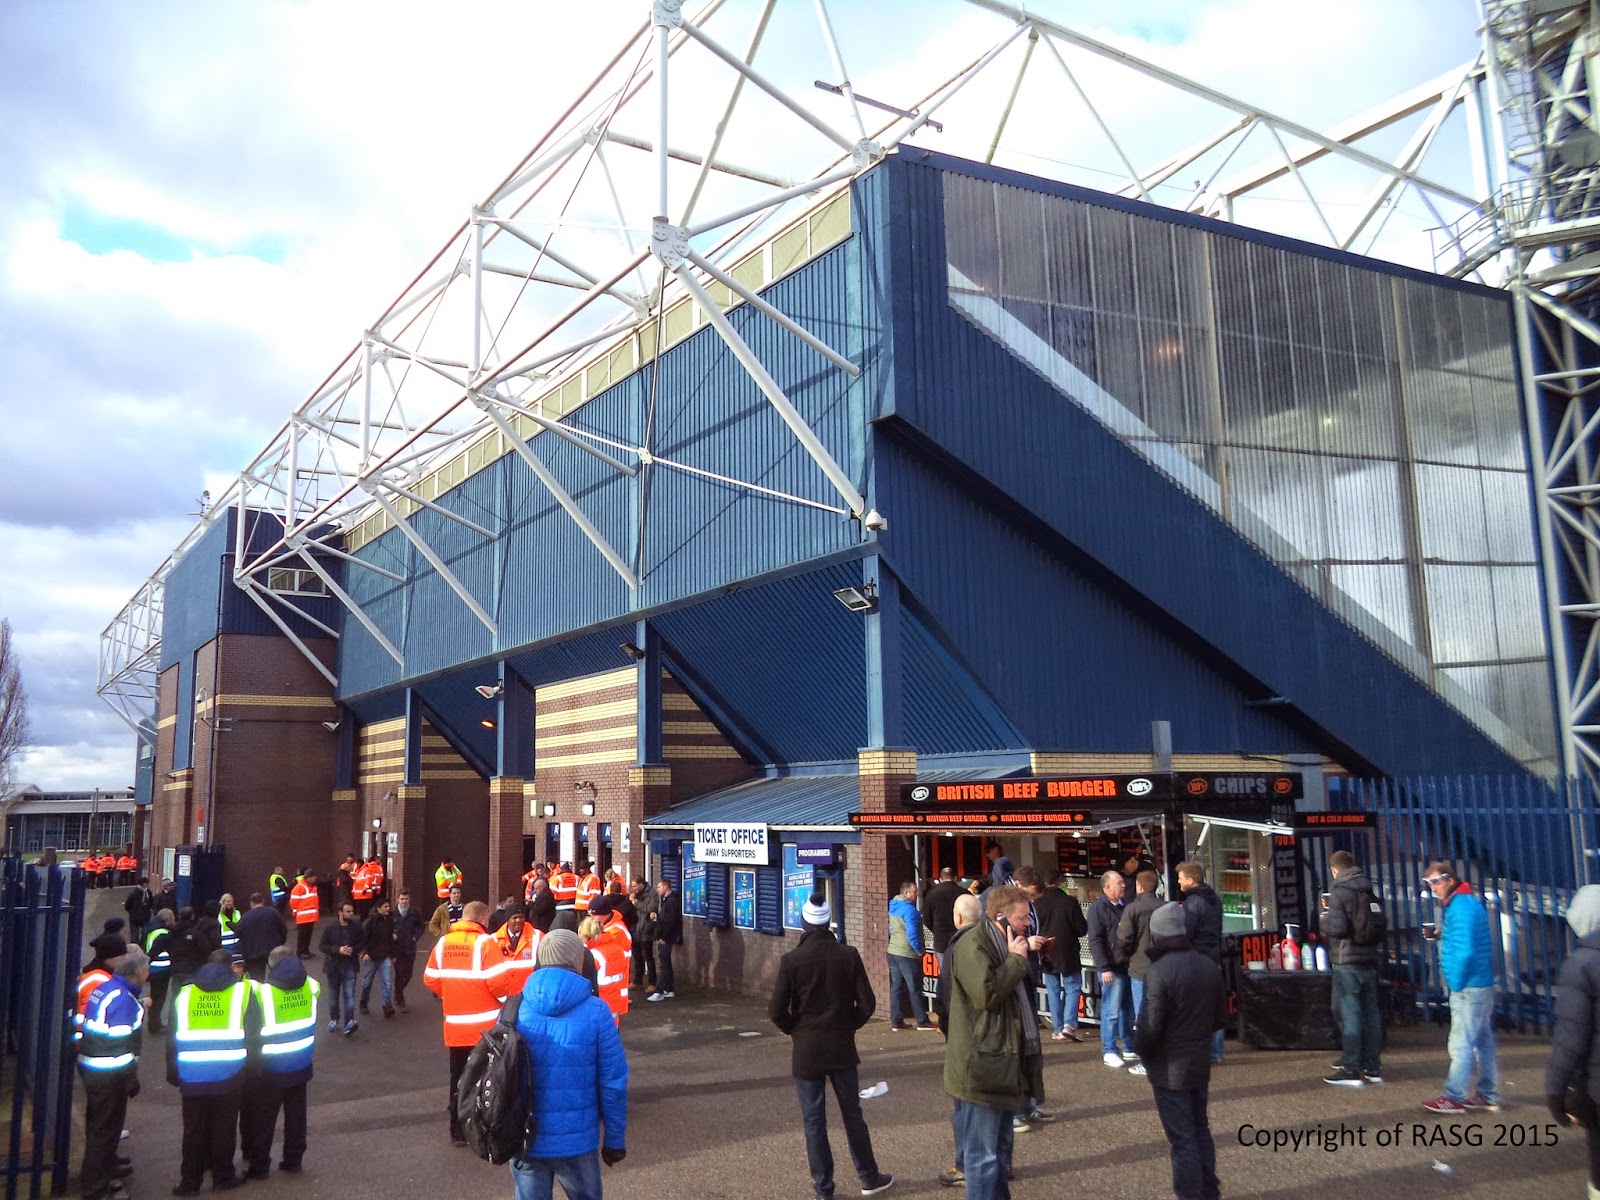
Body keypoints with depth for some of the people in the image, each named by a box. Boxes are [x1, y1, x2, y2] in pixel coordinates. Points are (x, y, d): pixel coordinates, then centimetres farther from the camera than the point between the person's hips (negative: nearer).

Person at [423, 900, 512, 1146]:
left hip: (454, 1026, 5)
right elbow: (499, 981, -19)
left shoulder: (443, 943, 2)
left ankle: (458, 1131, 23)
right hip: (485, 1026, -5)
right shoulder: (485, 942, -15)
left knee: (459, 1078, 16)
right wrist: (502, 995, 2)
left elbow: (430, 979, 6)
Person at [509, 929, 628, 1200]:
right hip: (576, 1140, -2)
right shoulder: (595, 1012, -13)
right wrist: (615, 1139, 3)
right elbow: (613, 1083, -10)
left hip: (523, 1139, 2)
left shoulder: (514, 1010, -5)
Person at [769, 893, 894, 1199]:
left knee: (814, 1121, 8)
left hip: (806, 1050, -2)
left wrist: (796, 1031, 6)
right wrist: (849, 1026, 10)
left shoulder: (791, 960, -12)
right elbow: (867, 1003, -6)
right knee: (852, 1115, 16)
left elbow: (776, 1011, -12)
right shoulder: (848, 955, -8)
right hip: (842, 1047, 2)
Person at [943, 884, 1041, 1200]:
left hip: (1003, 1064, 10)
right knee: (983, 1154, -3)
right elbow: (986, 993, -28)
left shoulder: (1002, 945, 15)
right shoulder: (972, 946, -18)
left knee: (1000, 1146, 20)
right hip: (981, 1068, -10)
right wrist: (1016, 960, -19)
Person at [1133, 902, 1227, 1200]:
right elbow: (1221, 1017, 9)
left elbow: (1150, 1026, -22)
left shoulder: (1159, 972, -23)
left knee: (1182, 1139, 2)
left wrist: (1141, 1052, -3)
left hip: (1170, 1068, -7)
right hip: (1200, 1063, 7)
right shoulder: (1210, 966, 0)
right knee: (1201, 1130, 20)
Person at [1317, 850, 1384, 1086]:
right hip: (1370, 959, 7)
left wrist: (1325, 920, -1)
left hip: (1347, 962, -7)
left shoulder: (1339, 892, -12)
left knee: (1349, 1014, -4)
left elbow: (1337, 928, -19)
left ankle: (1351, 1070, -3)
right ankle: (1372, 1068, 17)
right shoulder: (1368, 890, 10)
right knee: (1371, 1012, 11)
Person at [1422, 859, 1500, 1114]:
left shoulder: (1460, 906, -18)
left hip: (1468, 988, -10)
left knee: (1461, 1044, -5)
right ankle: (1488, 1096, 22)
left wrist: (1456, 983, -16)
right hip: (1481, 985, 10)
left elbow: (1465, 952, -25)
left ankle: (1454, 1097, 0)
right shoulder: (1467, 901, 13)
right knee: (1482, 1041, 15)